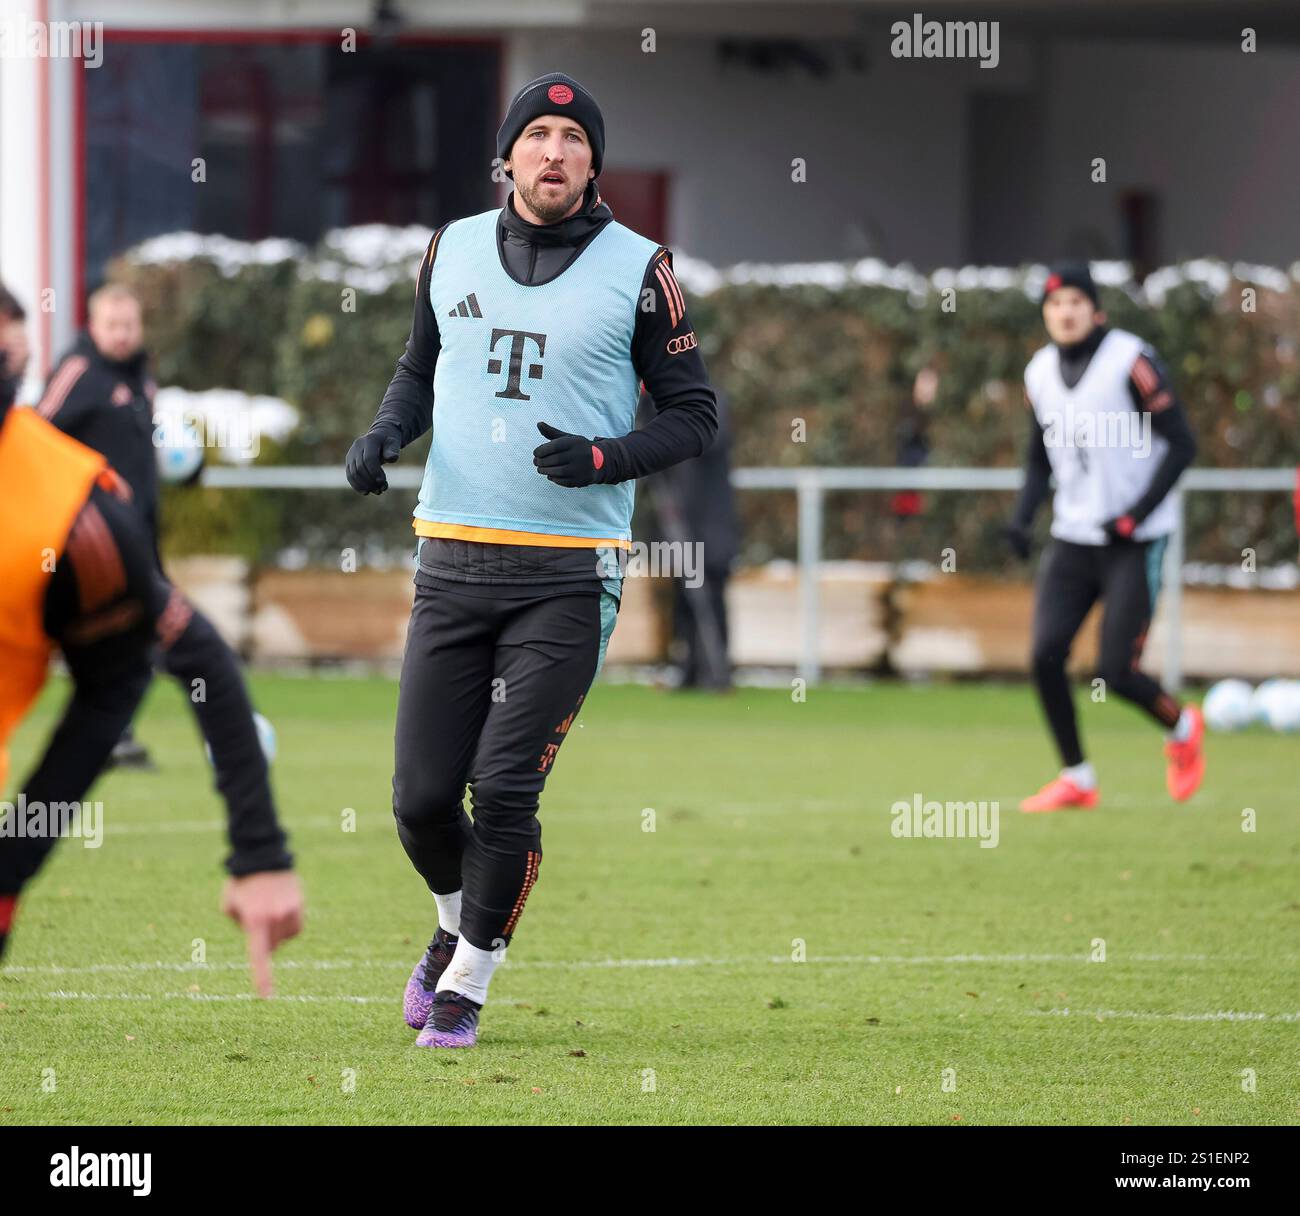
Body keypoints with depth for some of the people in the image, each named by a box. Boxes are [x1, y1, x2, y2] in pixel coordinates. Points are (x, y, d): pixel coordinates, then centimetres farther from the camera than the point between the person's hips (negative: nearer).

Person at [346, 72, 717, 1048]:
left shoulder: (637, 269, -3)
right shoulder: (454, 249, 8)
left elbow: (694, 412, 1)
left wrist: (605, 459, -16)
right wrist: (386, 432, 1)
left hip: (568, 574, -3)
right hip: (453, 563, 3)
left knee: (504, 791, -8)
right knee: (422, 798, 2)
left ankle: (468, 981, 11)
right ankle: (459, 921, 33)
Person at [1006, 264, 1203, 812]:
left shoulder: (1129, 361, -12)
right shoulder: (1040, 372, 7)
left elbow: (1180, 444, -13)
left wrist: (1136, 516, -19)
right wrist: (1022, 516, 2)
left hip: (1136, 541, -6)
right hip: (1072, 539, 6)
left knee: (1117, 673, -10)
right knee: (1046, 655, -9)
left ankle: (1181, 727, 22)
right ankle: (1076, 779, 6)